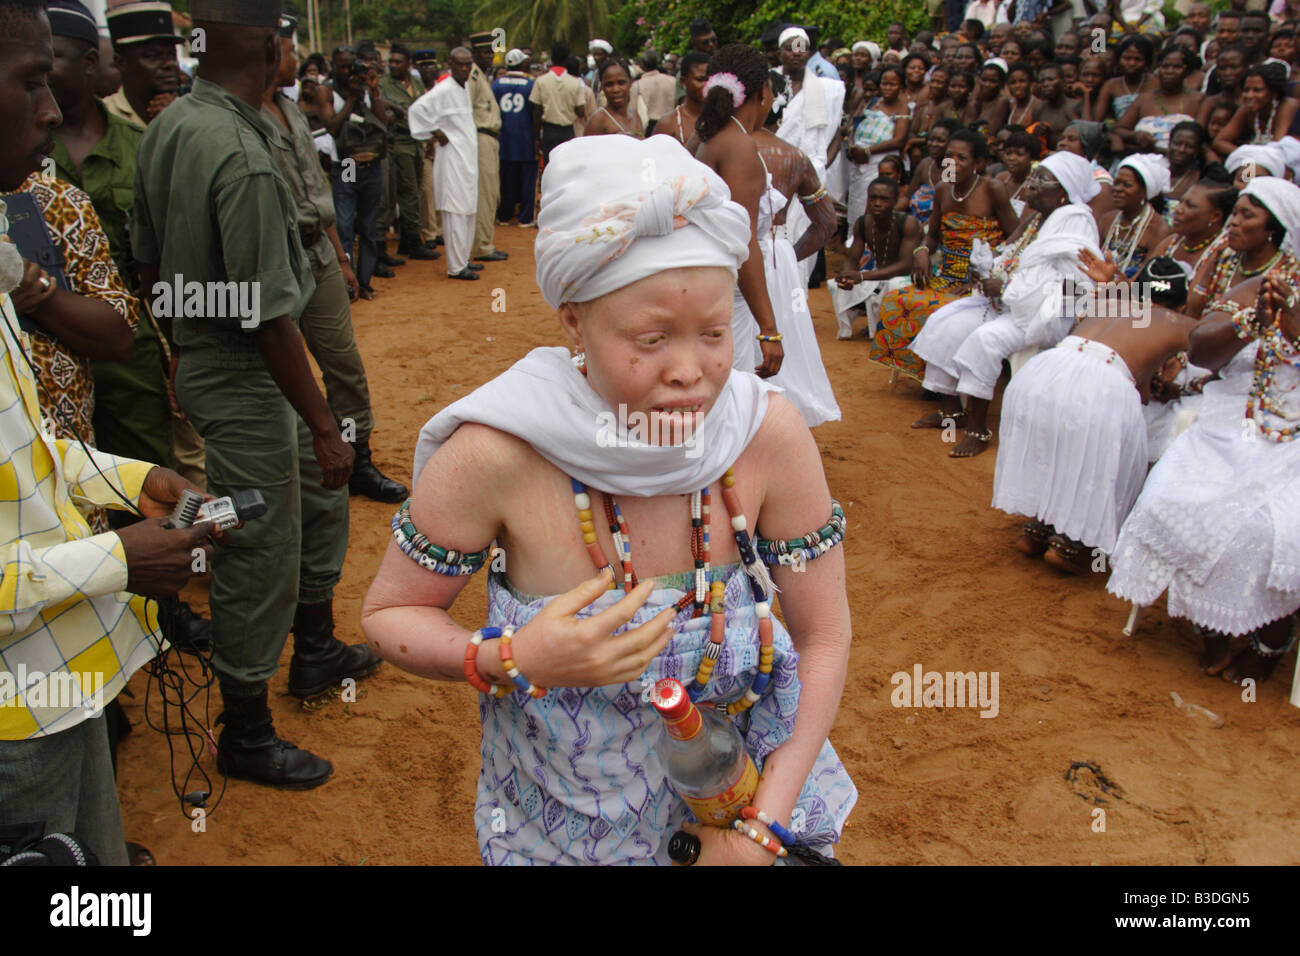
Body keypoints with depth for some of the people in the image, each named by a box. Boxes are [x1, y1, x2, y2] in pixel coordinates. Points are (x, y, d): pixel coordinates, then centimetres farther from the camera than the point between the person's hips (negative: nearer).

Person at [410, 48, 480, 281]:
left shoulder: (466, 87, 13)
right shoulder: (444, 90, -15)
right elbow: (417, 109, -22)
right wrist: (437, 132, -16)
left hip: (468, 156, 9)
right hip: (452, 158, -9)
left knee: (469, 210, 14)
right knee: (455, 211, -8)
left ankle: (463, 259, 24)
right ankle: (456, 267, -5)